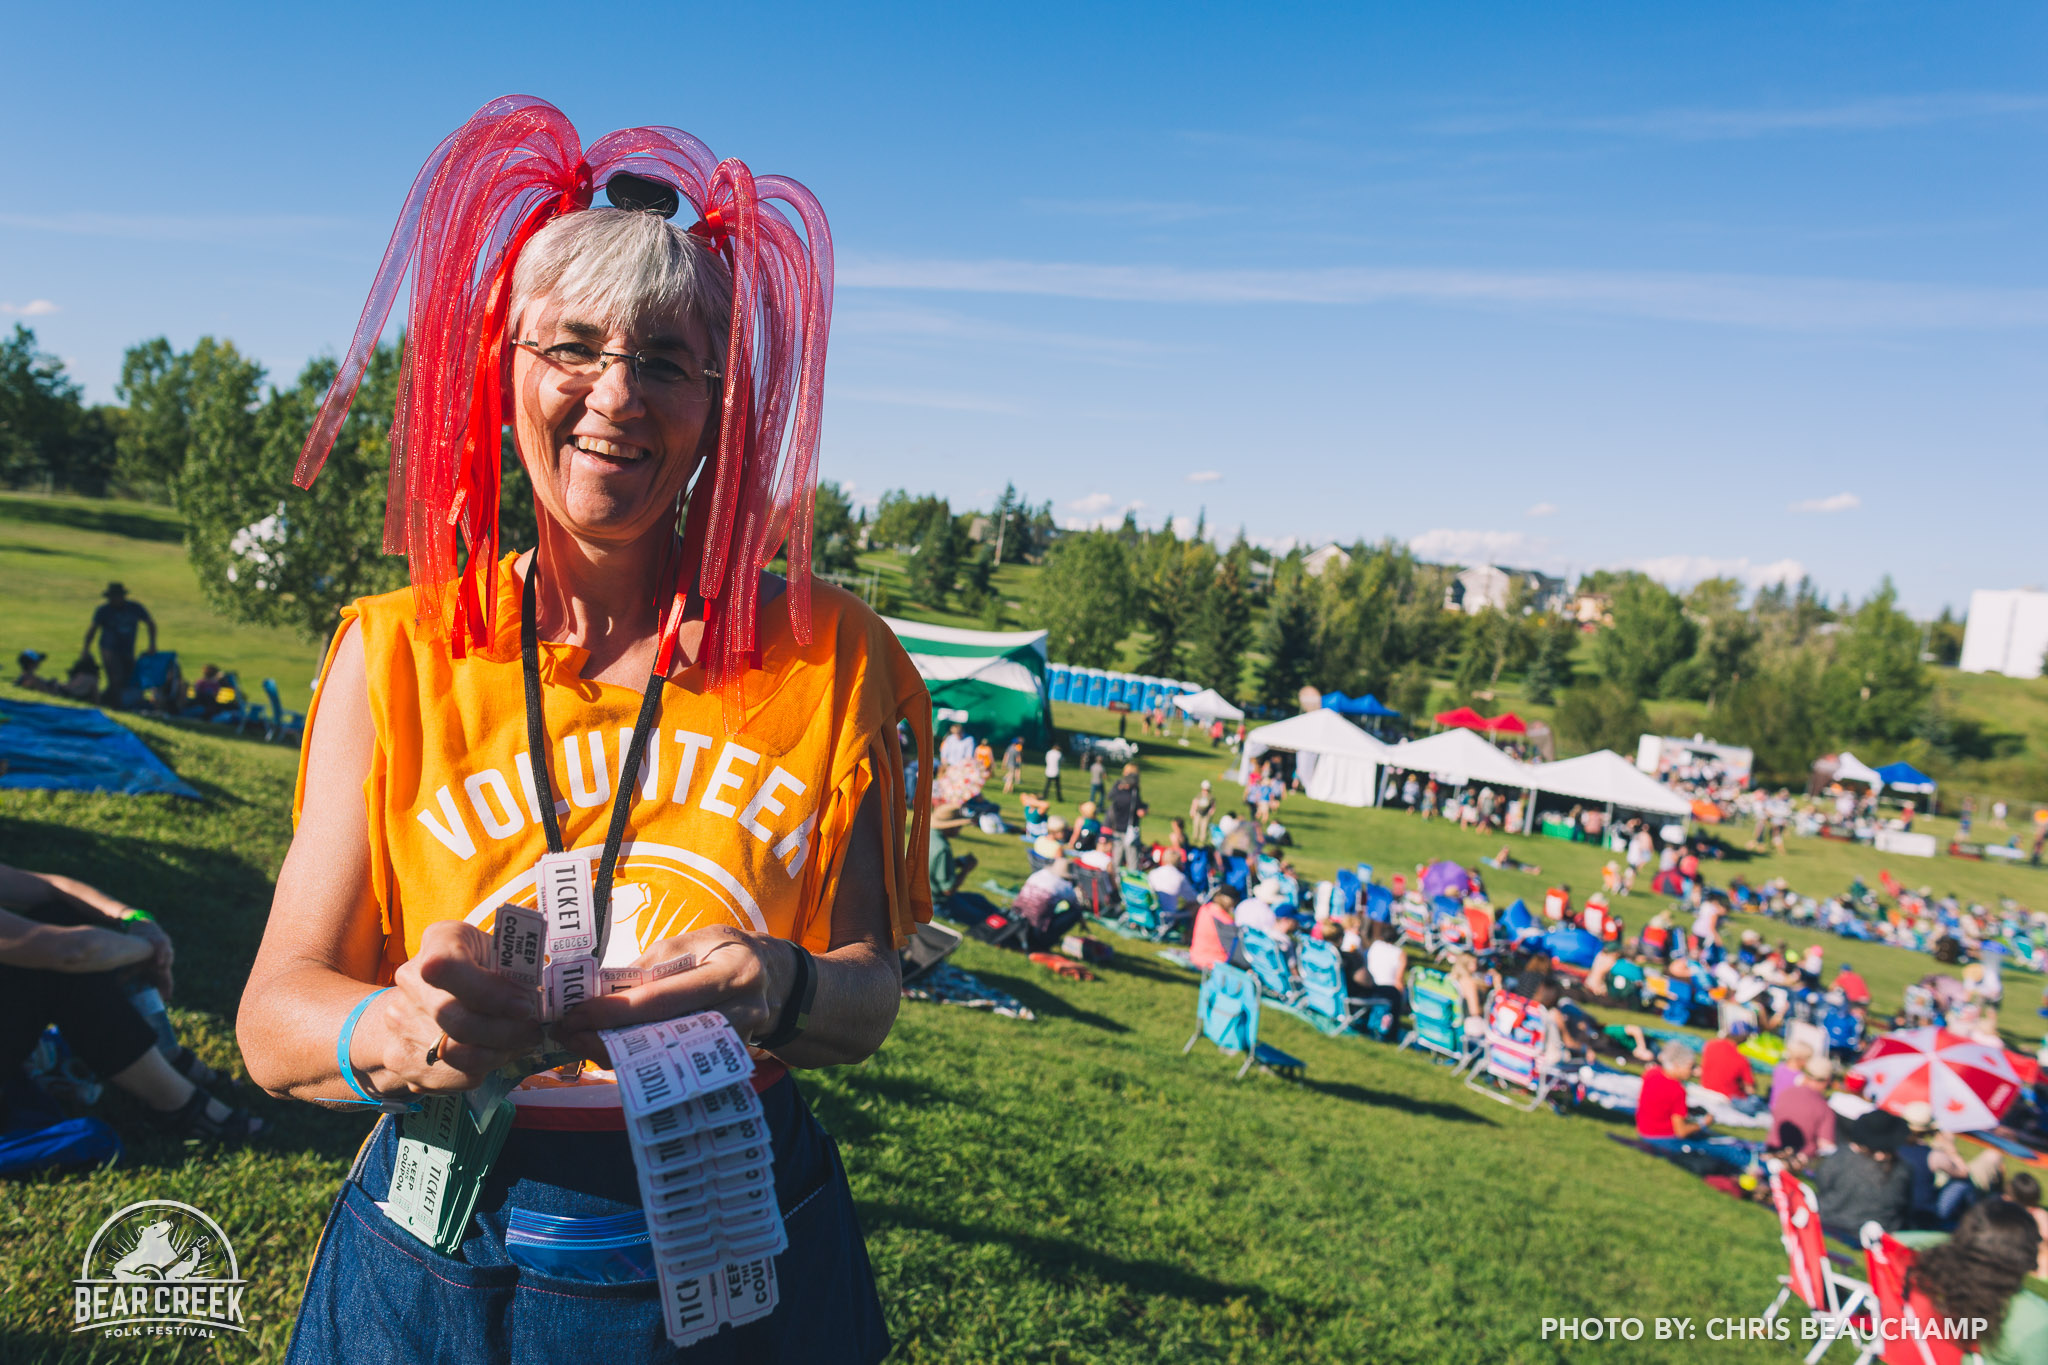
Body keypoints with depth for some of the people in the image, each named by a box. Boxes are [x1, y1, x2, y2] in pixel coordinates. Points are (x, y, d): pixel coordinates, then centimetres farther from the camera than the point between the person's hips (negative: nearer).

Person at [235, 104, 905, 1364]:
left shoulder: (825, 656, -7)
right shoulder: (397, 654, -6)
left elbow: (870, 994, -6)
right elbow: (276, 1020, -8)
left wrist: (782, 988, -28)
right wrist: (402, 1033, -30)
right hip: (438, 1263, 0)